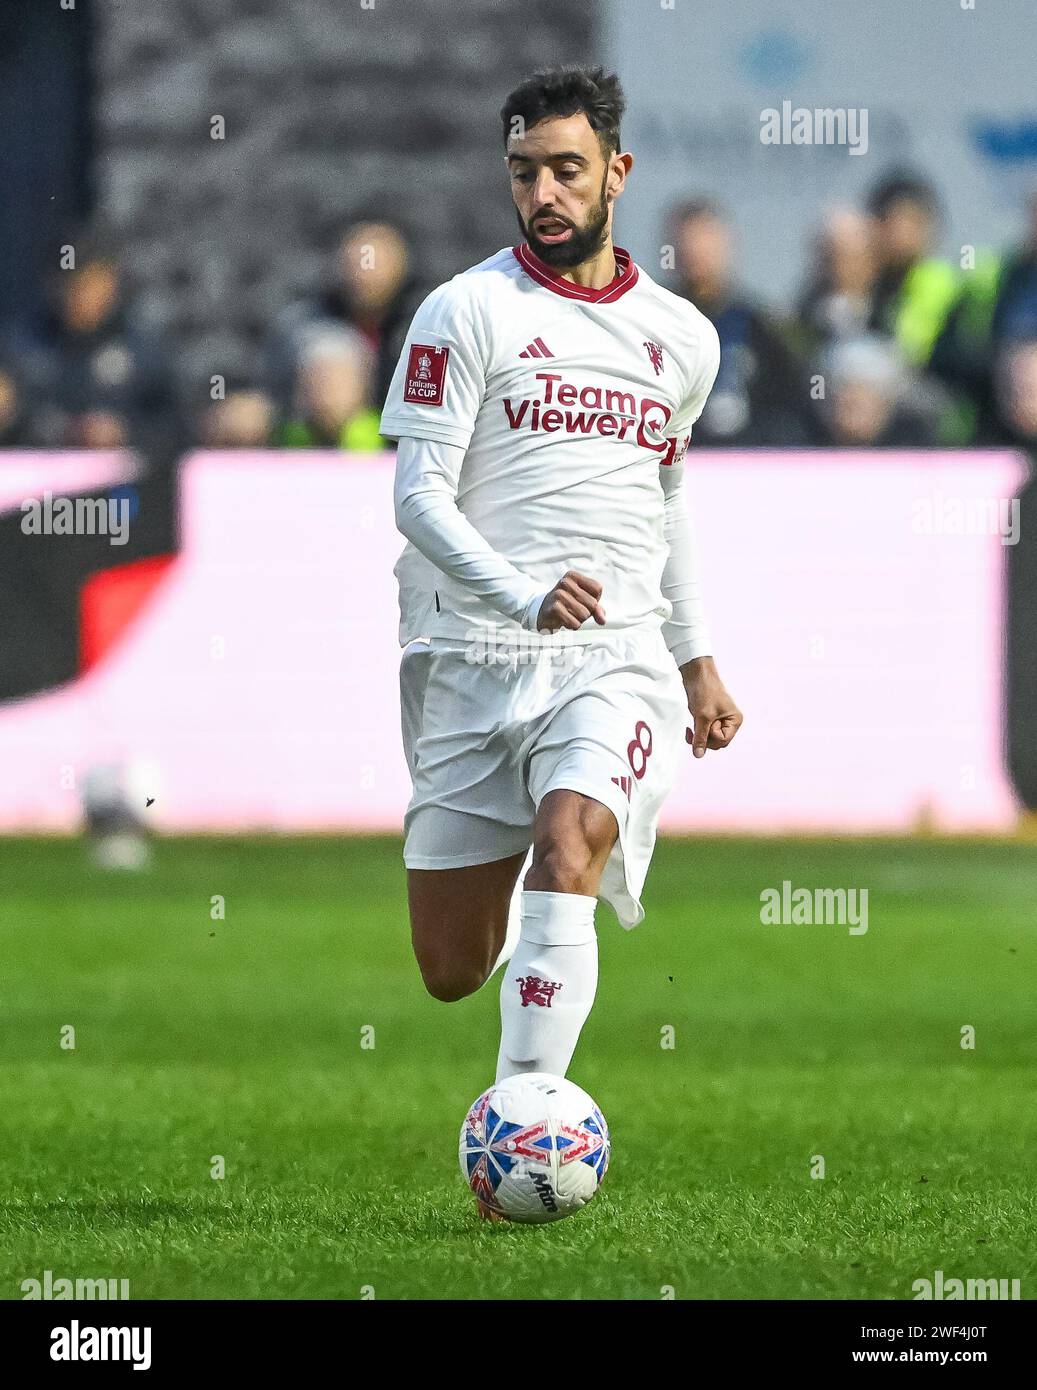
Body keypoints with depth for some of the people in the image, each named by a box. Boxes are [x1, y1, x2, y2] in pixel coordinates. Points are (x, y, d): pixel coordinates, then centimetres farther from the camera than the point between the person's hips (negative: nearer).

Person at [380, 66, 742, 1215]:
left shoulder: (682, 337, 14)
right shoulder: (469, 310, 0)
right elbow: (418, 492, -8)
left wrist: (697, 657, 26)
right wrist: (523, 594, -24)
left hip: (617, 659, 1)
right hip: (474, 658, -1)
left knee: (569, 845, -29)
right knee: (452, 972, 2)